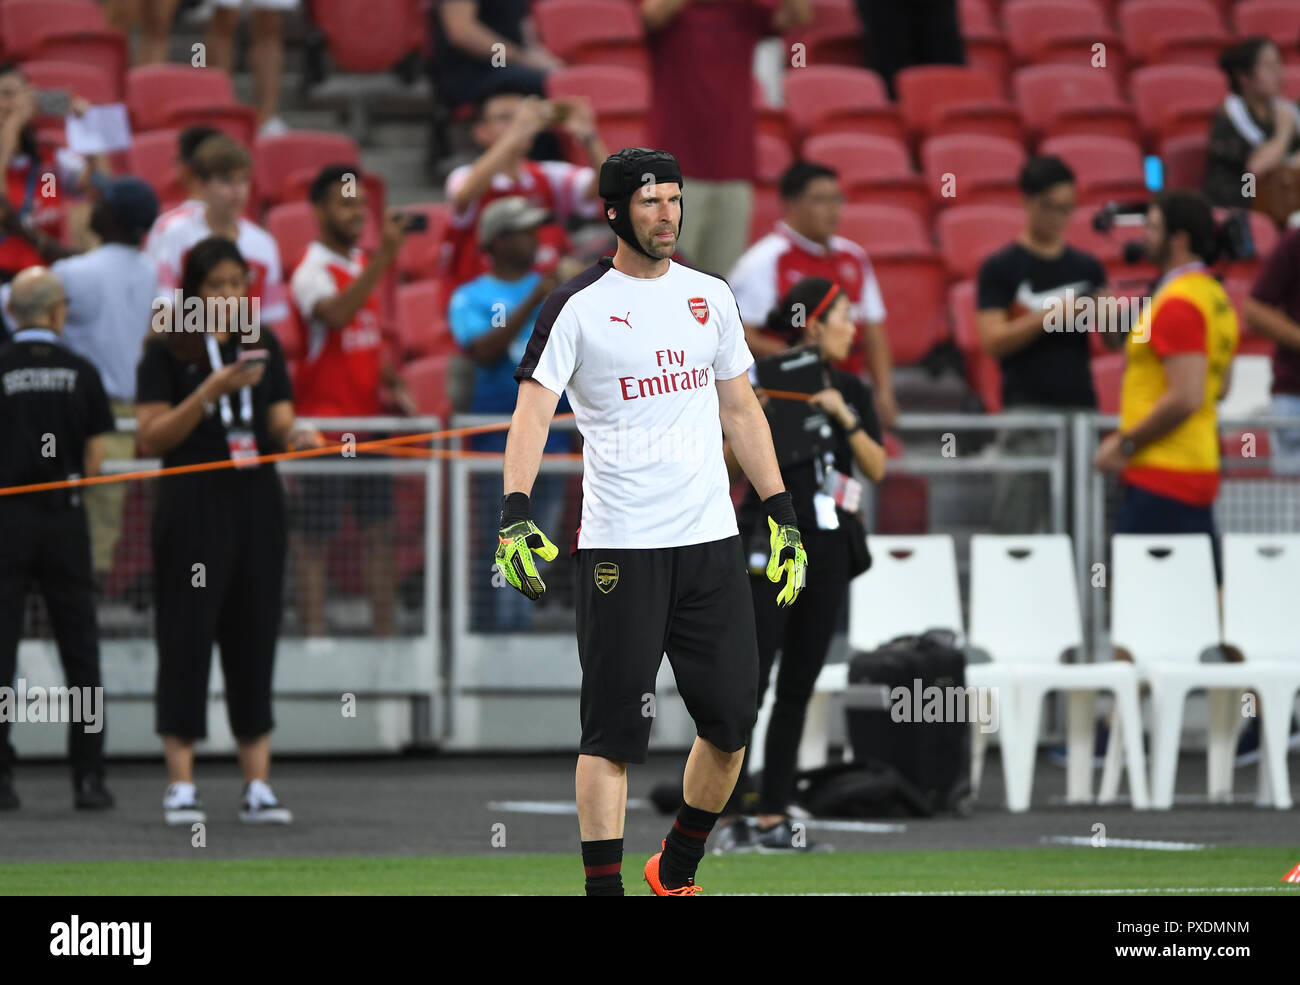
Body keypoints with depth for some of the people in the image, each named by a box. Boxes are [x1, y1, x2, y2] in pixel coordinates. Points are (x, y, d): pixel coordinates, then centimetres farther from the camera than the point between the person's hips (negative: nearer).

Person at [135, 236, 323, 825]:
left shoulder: (264, 347, 12)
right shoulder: (167, 353, -1)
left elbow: (280, 424, 13)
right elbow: (150, 439, -7)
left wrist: (297, 439, -11)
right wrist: (210, 392, -18)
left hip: (256, 505, 4)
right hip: (193, 507, -4)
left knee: (255, 638, 4)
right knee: (187, 640, -5)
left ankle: (258, 784, 6)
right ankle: (181, 785, -2)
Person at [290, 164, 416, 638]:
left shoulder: (364, 264, 13)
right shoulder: (312, 271, -13)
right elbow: (336, 314, -34)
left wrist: (390, 383, 8)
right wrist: (383, 257, -38)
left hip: (370, 420, 8)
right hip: (324, 421, -8)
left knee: (379, 530, 9)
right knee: (316, 540, -2)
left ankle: (387, 632, 13)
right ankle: (315, 634, 0)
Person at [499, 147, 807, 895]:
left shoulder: (711, 297, 12)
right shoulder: (578, 307, -4)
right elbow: (533, 411, -12)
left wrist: (783, 515, 14)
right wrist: (516, 516, -26)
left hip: (711, 539, 5)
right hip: (620, 546, -5)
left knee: (733, 720, 5)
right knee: (615, 729, -6)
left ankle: (677, 872, 25)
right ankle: (604, 889, -2)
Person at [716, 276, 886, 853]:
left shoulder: (852, 393, 11)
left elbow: (877, 468, 3)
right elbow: (731, 467, -6)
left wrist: (844, 417, -10)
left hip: (827, 549, 6)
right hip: (767, 545, -6)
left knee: (798, 686, 5)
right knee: (750, 680, -11)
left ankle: (773, 816, 8)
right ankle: (729, 817, -12)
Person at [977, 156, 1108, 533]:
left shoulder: (1087, 268, 13)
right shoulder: (1001, 268, 1)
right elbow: (992, 340, -8)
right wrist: (1051, 315, -17)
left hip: (1080, 406, 4)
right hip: (1027, 411, -4)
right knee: (1021, 531, -7)